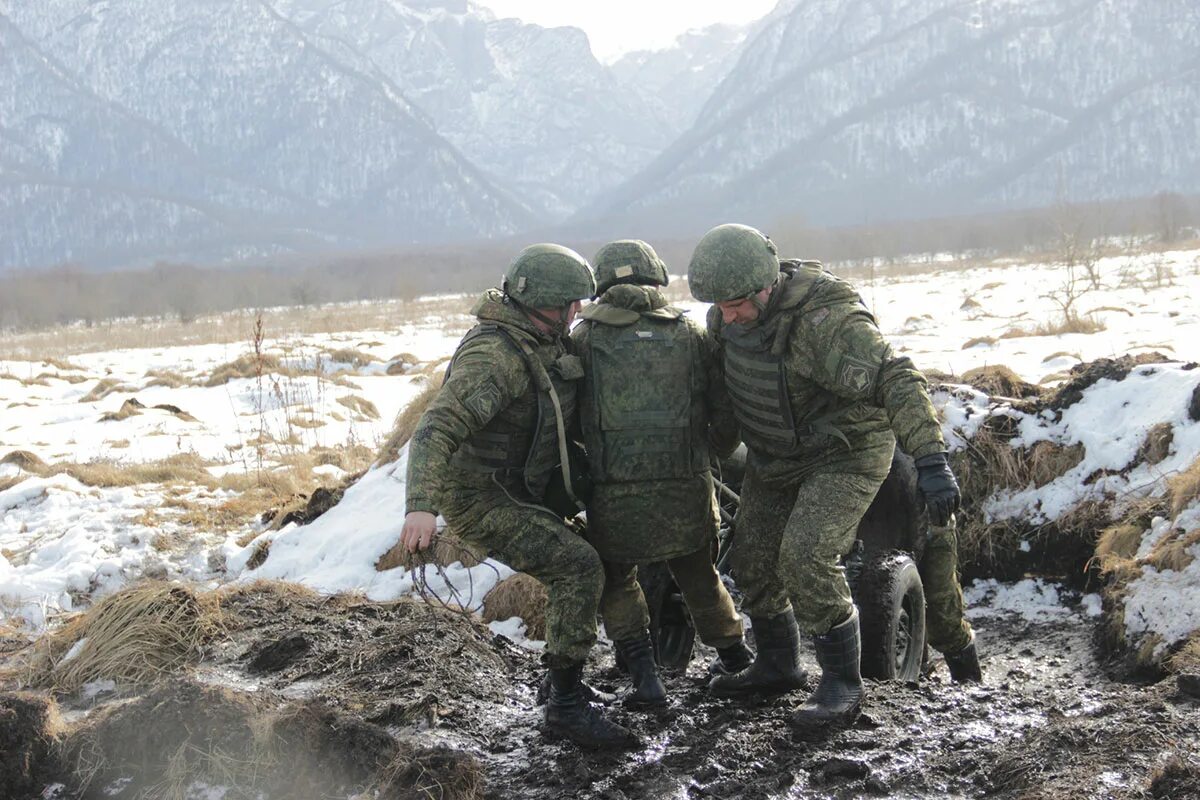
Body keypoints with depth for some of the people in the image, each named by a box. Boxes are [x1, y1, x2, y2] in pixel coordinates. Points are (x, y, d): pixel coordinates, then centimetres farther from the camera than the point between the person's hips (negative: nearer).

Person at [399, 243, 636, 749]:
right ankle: (567, 705, -16)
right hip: (482, 503, -10)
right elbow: (436, 429, -35)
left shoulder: (545, 343, 6)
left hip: (519, 492, 10)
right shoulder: (494, 356, -24)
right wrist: (421, 504, -48)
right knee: (579, 567, -21)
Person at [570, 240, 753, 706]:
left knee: (615, 580, 22)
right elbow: (727, 415, 6)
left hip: (614, 495, -2)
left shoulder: (585, 338, 1)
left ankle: (644, 678, 9)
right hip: (687, 491, 2)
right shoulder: (692, 336, 7)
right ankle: (736, 662, 39)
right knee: (698, 576, 26)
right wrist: (709, 454, 25)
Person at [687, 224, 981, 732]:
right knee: (753, 557, 11)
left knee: (806, 559, -21)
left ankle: (842, 684, -5)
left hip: (844, 455, -8)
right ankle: (776, 666, 32)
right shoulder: (732, 313, -7)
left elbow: (896, 382, -39)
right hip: (775, 458, 8)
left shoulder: (826, 321, -33)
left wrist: (931, 461, -47)